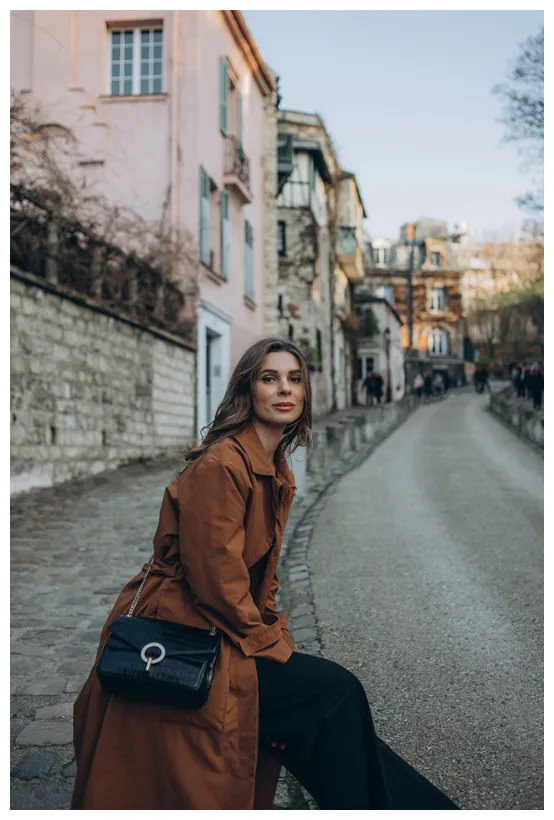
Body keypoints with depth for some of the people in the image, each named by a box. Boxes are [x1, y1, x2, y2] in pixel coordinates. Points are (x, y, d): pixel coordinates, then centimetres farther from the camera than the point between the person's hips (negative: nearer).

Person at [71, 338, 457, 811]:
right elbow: (215, 575, -21)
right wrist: (271, 645, -12)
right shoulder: (222, 464, -20)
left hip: (232, 628, 9)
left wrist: (278, 640, 2)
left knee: (335, 699, -1)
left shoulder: (279, 473, 10)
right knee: (336, 691, -11)